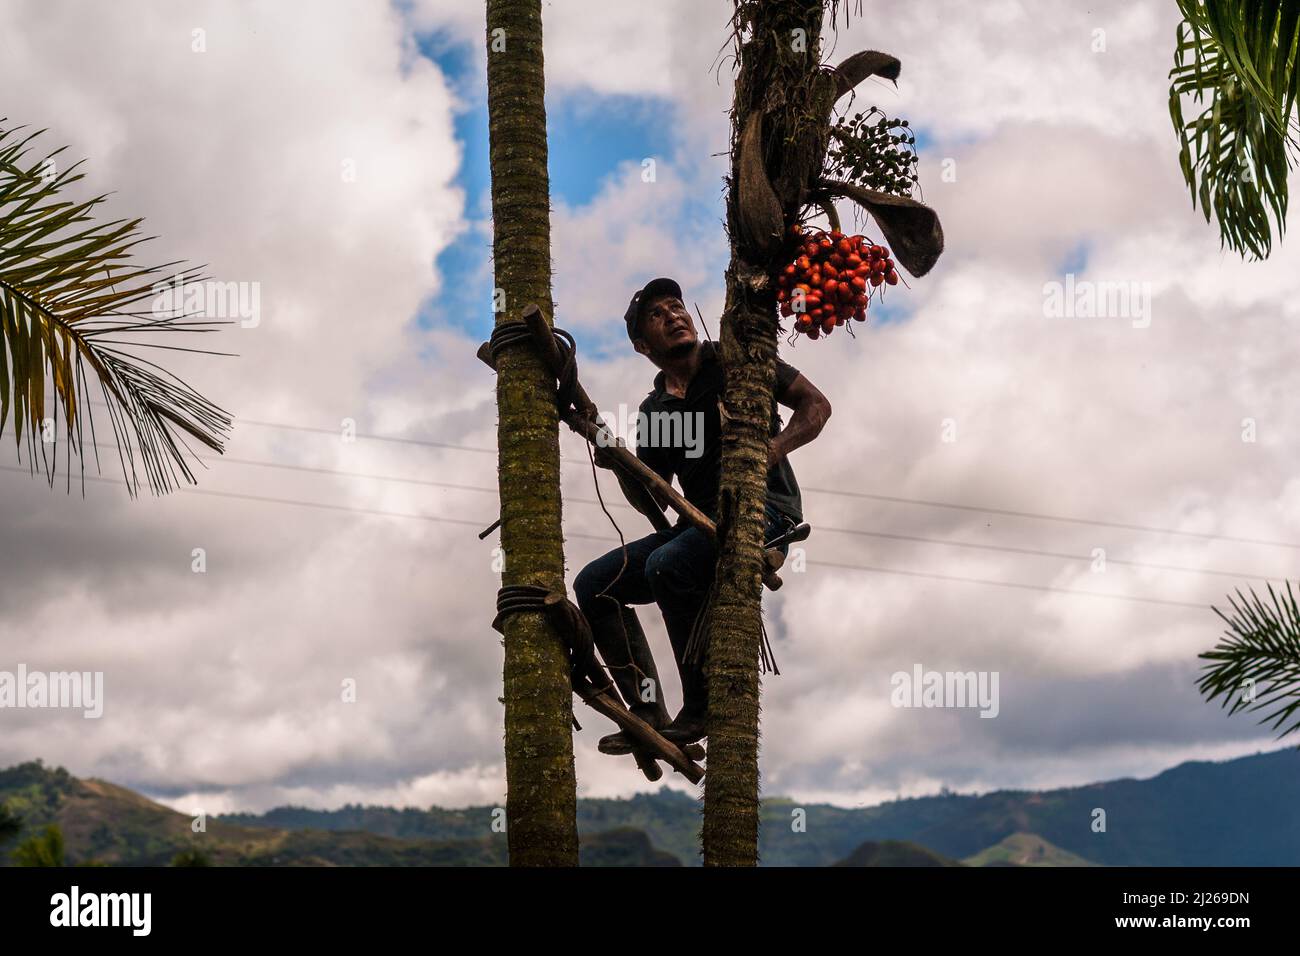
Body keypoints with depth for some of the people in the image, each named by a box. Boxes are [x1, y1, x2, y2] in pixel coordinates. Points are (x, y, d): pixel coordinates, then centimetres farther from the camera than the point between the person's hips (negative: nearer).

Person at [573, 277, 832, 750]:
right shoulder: (653, 411, 16)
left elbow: (816, 404, 0)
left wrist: (767, 453, -16)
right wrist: (619, 465, -7)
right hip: (699, 523, 6)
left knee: (666, 566, -32)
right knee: (593, 584, -5)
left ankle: (701, 710, -19)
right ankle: (648, 714, -7)